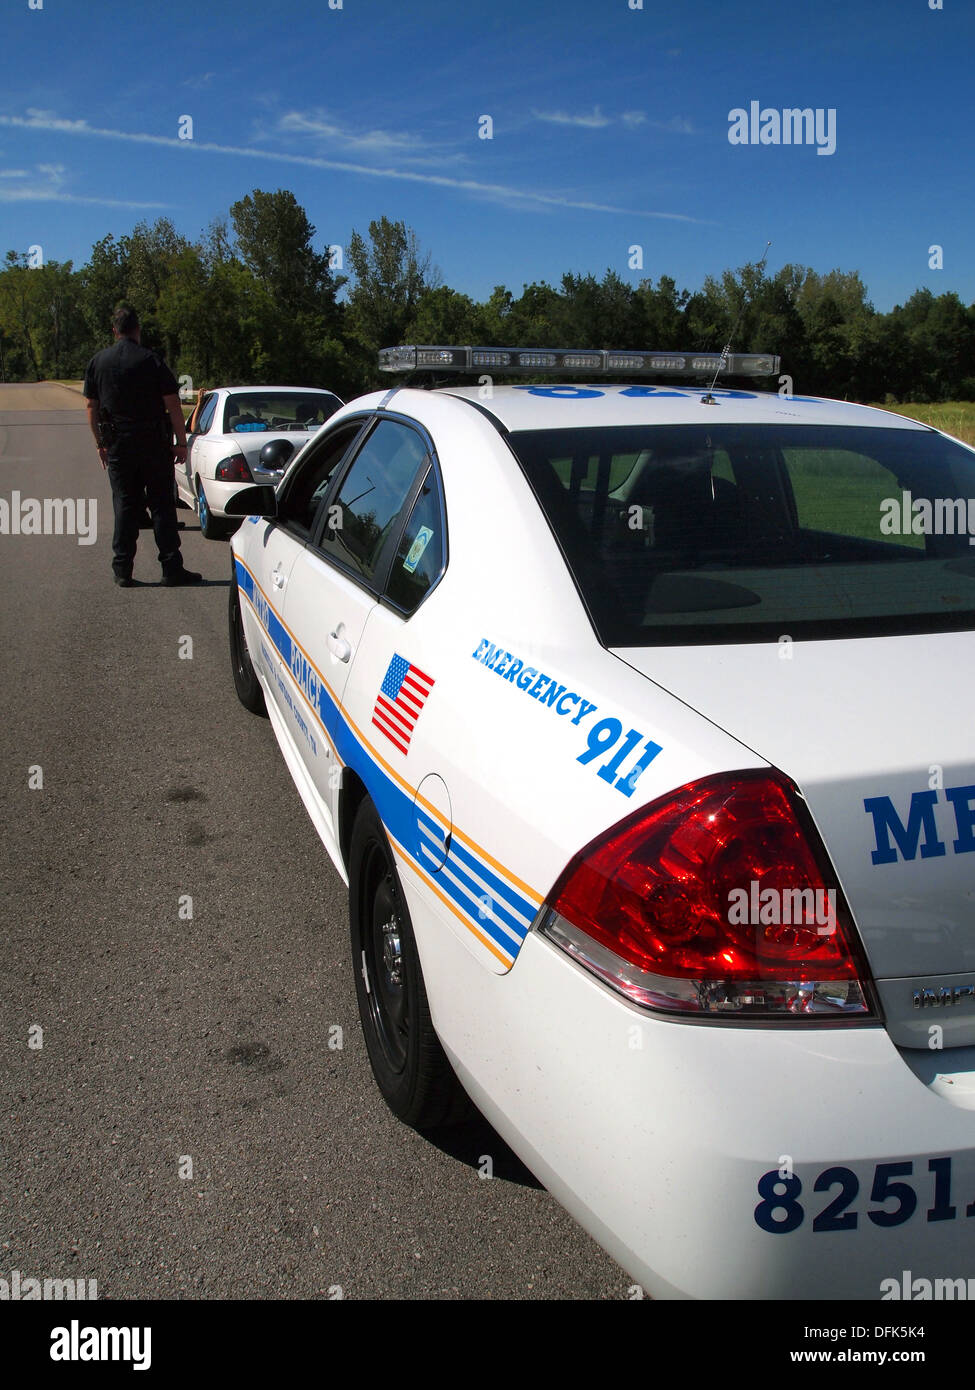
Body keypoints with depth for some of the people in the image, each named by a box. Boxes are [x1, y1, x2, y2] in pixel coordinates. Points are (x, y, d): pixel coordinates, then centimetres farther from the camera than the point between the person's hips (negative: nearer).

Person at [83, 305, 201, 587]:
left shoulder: (98, 362, 5)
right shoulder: (151, 360, -6)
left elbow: (91, 406, 9)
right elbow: (173, 404, -9)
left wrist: (101, 443, 16)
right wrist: (181, 442, -3)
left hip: (118, 445, 3)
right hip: (154, 444, -3)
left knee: (124, 506, 8)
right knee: (162, 505, 1)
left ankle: (123, 570, 7)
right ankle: (171, 568, 0)